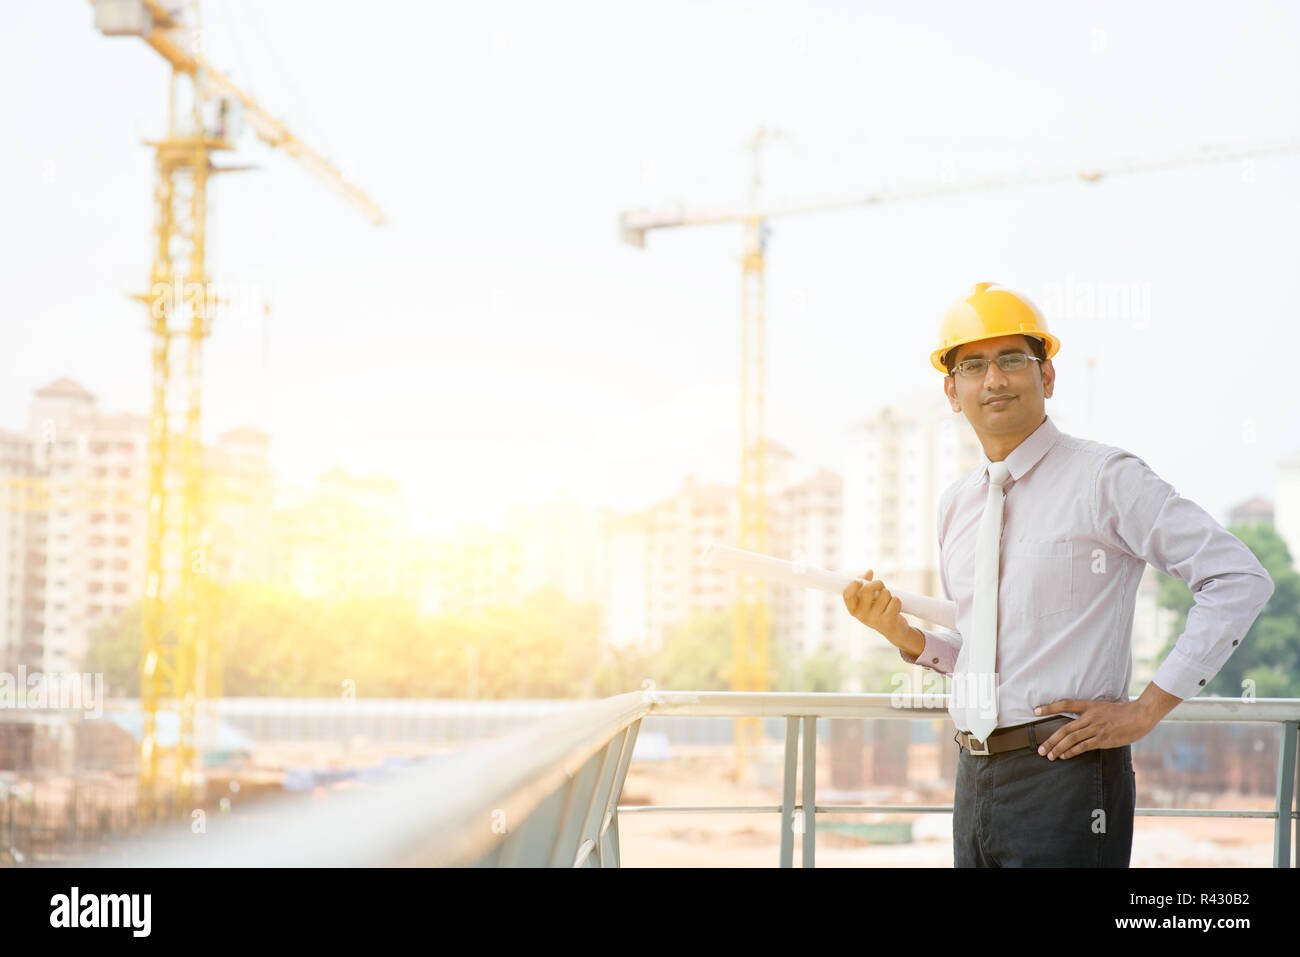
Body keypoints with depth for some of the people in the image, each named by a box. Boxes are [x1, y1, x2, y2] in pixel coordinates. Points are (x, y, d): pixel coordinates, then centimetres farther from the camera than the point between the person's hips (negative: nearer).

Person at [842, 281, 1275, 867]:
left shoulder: (1105, 479, -6)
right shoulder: (956, 504, 15)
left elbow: (1241, 580, -11)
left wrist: (1146, 709, -12)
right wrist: (905, 637, 3)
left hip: (1066, 771, -6)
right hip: (975, 776, 6)